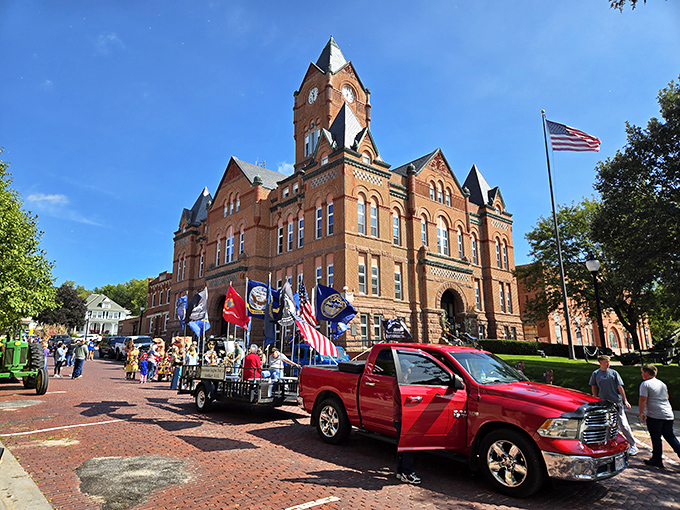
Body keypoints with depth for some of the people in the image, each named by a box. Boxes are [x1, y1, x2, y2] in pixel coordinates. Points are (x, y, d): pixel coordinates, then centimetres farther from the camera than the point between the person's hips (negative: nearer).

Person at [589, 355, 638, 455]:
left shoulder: (613, 373, 1)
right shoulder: (596, 374, 4)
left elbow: (620, 387, 0)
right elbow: (594, 387, 13)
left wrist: (625, 400, -6)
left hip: (617, 402, -2)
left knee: (623, 425, -3)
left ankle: (633, 446, 8)